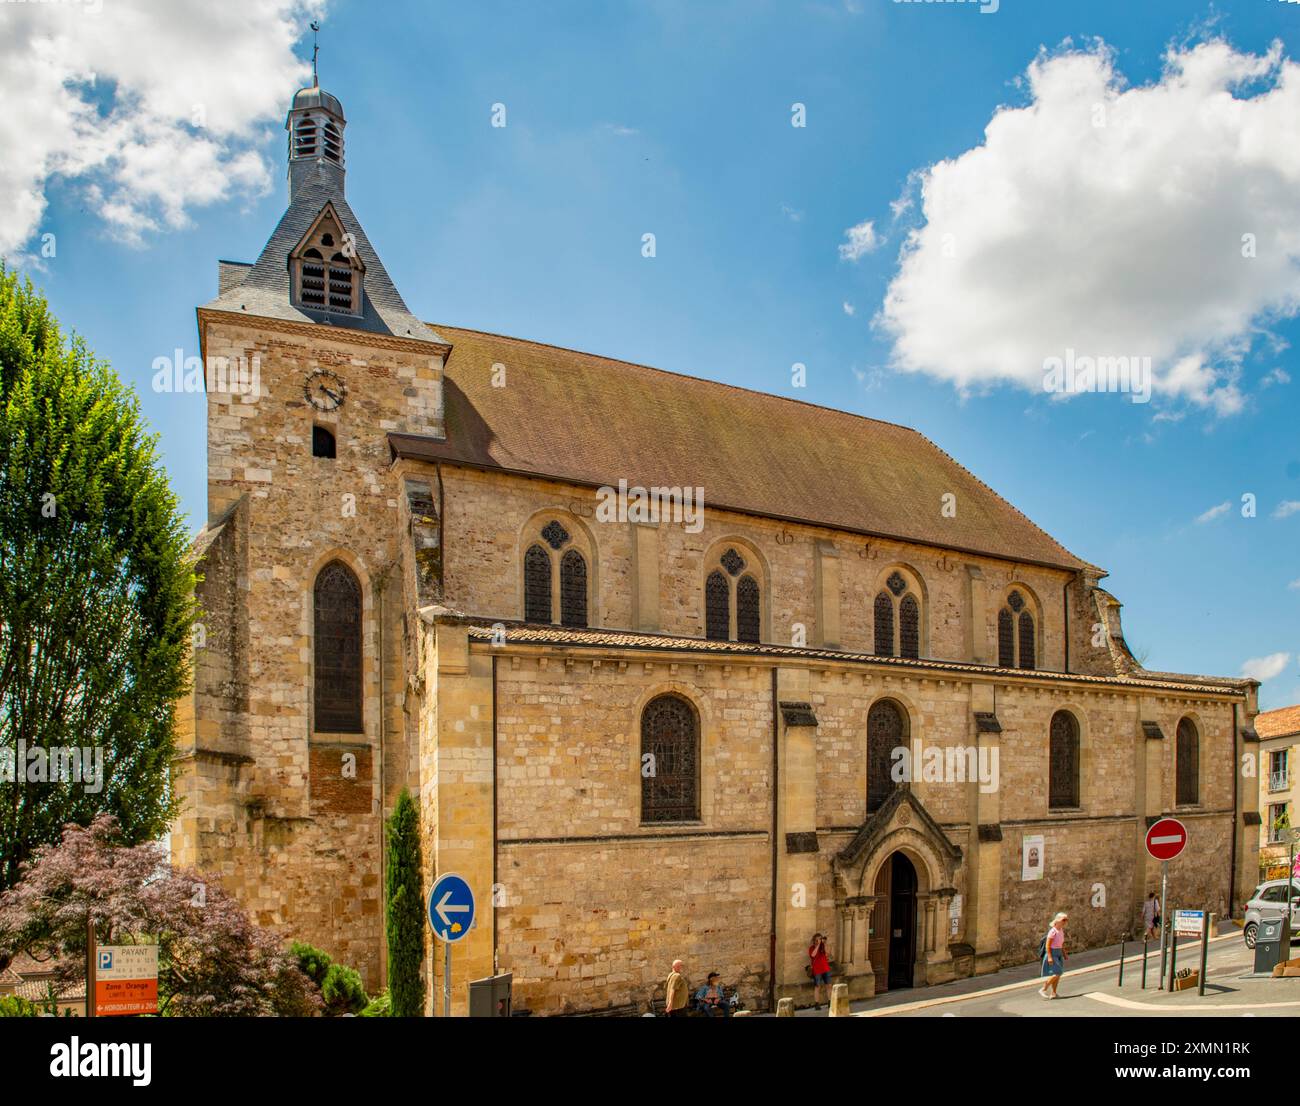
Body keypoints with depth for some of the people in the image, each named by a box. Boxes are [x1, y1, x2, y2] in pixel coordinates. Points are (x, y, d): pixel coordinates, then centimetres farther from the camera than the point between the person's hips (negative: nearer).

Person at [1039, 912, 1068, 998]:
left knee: (1058, 975, 7)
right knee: (1056, 973, -13)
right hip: (1052, 954, -8)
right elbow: (1047, 945, -19)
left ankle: (1053, 993, 15)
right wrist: (1049, 957, -23)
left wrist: (1064, 954, 18)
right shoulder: (1052, 931, -17)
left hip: (1059, 954, 8)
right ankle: (1043, 989, -3)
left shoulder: (1061, 931, 8)